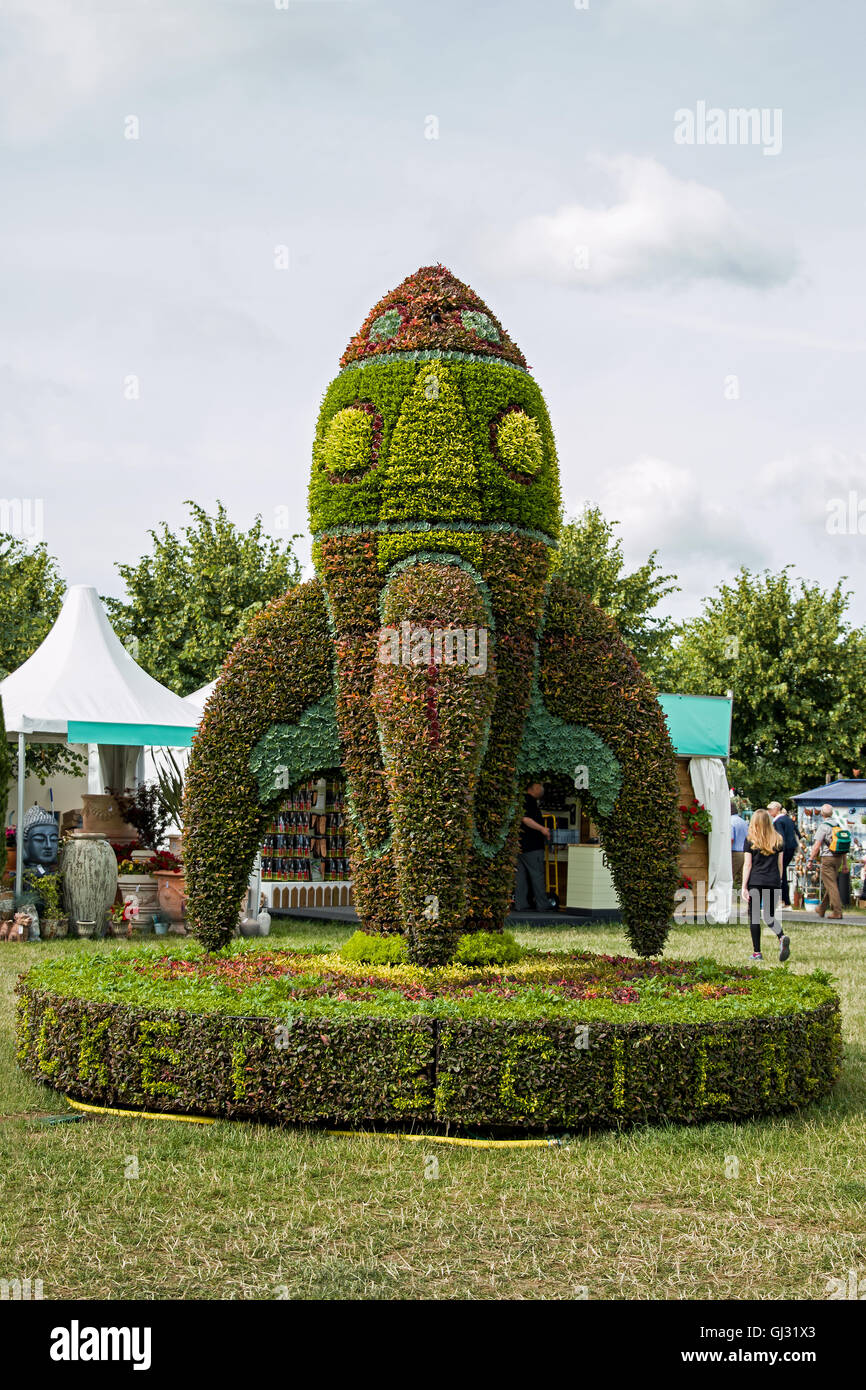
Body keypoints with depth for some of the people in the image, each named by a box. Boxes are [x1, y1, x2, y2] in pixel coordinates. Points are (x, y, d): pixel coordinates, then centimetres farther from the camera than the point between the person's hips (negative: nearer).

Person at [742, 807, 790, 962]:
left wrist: (744, 887, -1)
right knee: (770, 916, 10)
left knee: (754, 917, 6)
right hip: (773, 882, 3)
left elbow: (747, 864, -3)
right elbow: (780, 863, 10)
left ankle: (756, 952, 5)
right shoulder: (777, 840, 7)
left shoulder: (750, 840, -2)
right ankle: (782, 938, -19)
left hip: (755, 882, -3)